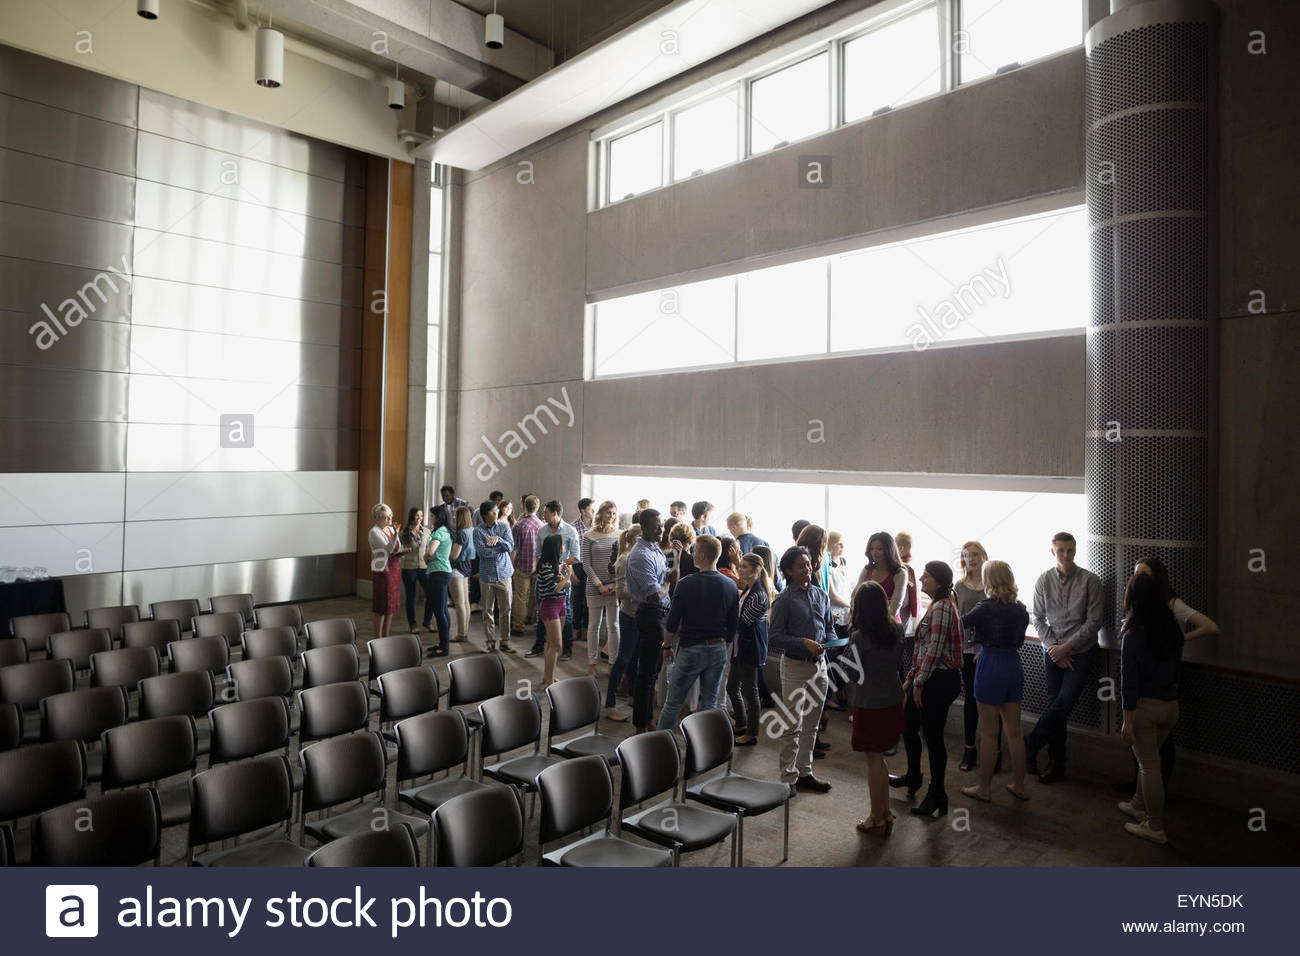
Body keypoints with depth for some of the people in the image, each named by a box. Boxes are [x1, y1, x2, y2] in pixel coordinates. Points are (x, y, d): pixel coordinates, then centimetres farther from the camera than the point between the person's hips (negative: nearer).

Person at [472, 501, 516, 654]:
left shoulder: (504, 526, 3)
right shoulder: (478, 531, -3)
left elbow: (511, 546, -7)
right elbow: (481, 552, -14)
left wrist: (498, 539, -24)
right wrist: (502, 548, -10)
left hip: (504, 574, 1)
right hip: (487, 575, -1)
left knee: (505, 610, 3)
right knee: (488, 611, 6)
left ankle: (505, 642, 12)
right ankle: (490, 642, 16)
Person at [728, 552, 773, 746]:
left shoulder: (758, 594, -19)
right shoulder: (748, 589, 10)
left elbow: (743, 621, -19)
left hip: (751, 647, -10)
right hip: (741, 645, 10)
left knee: (749, 690, 2)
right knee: (732, 687, 17)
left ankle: (752, 733, 14)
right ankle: (741, 724, 33)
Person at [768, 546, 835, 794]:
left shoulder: (821, 595, 8)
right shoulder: (784, 600, -9)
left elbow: (830, 628, 16)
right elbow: (774, 638, -13)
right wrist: (804, 643, -22)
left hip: (819, 664, 6)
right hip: (795, 665, -6)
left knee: (811, 725, 15)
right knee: (792, 726, -1)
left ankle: (805, 773, 26)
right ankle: (788, 778, 9)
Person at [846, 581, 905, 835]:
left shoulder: (859, 637, -21)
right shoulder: (897, 630, -3)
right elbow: (899, 663, 8)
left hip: (869, 705, -6)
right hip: (893, 700, 6)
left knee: (874, 759, 7)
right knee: (879, 758, 19)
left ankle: (876, 818, 19)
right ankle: (885, 811, 28)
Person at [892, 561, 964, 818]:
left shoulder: (941, 607, -18)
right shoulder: (936, 606, 13)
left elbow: (935, 648, -23)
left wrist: (919, 682, -19)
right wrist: (911, 677, 17)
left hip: (939, 680, -10)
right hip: (929, 678, 10)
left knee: (933, 736, 0)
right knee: (908, 726, 21)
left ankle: (937, 795, 14)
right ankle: (913, 777, 40)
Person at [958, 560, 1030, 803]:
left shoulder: (985, 608, -16)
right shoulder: (1021, 610, 3)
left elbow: (960, 626, -5)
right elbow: (1018, 641, 12)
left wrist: (956, 608, 12)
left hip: (990, 667, -6)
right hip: (1014, 666, 6)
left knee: (990, 733, 4)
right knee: (1014, 731, 15)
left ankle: (984, 787, 14)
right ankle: (1019, 785, 25)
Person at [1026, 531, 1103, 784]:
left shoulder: (1090, 581, -7)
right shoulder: (1044, 580, 1)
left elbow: (1094, 621, -8)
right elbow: (1038, 618, 4)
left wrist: (1066, 647, -12)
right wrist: (1053, 647, -7)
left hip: (1080, 651, -2)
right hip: (1053, 651, 2)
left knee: (1064, 703, -14)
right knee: (1055, 704, 5)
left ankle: (1030, 744, 4)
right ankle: (1056, 764, 15)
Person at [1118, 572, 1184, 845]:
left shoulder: (1133, 636, -19)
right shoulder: (1174, 630, -1)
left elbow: (1129, 682, -17)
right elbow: (1176, 668, 10)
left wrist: (1128, 720, -11)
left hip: (1145, 706, -6)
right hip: (1171, 704, 6)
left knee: (1149, 764, 5)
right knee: (1149, 759, 23)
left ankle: (1155, 827, 15)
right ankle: (1139, 806, 39)